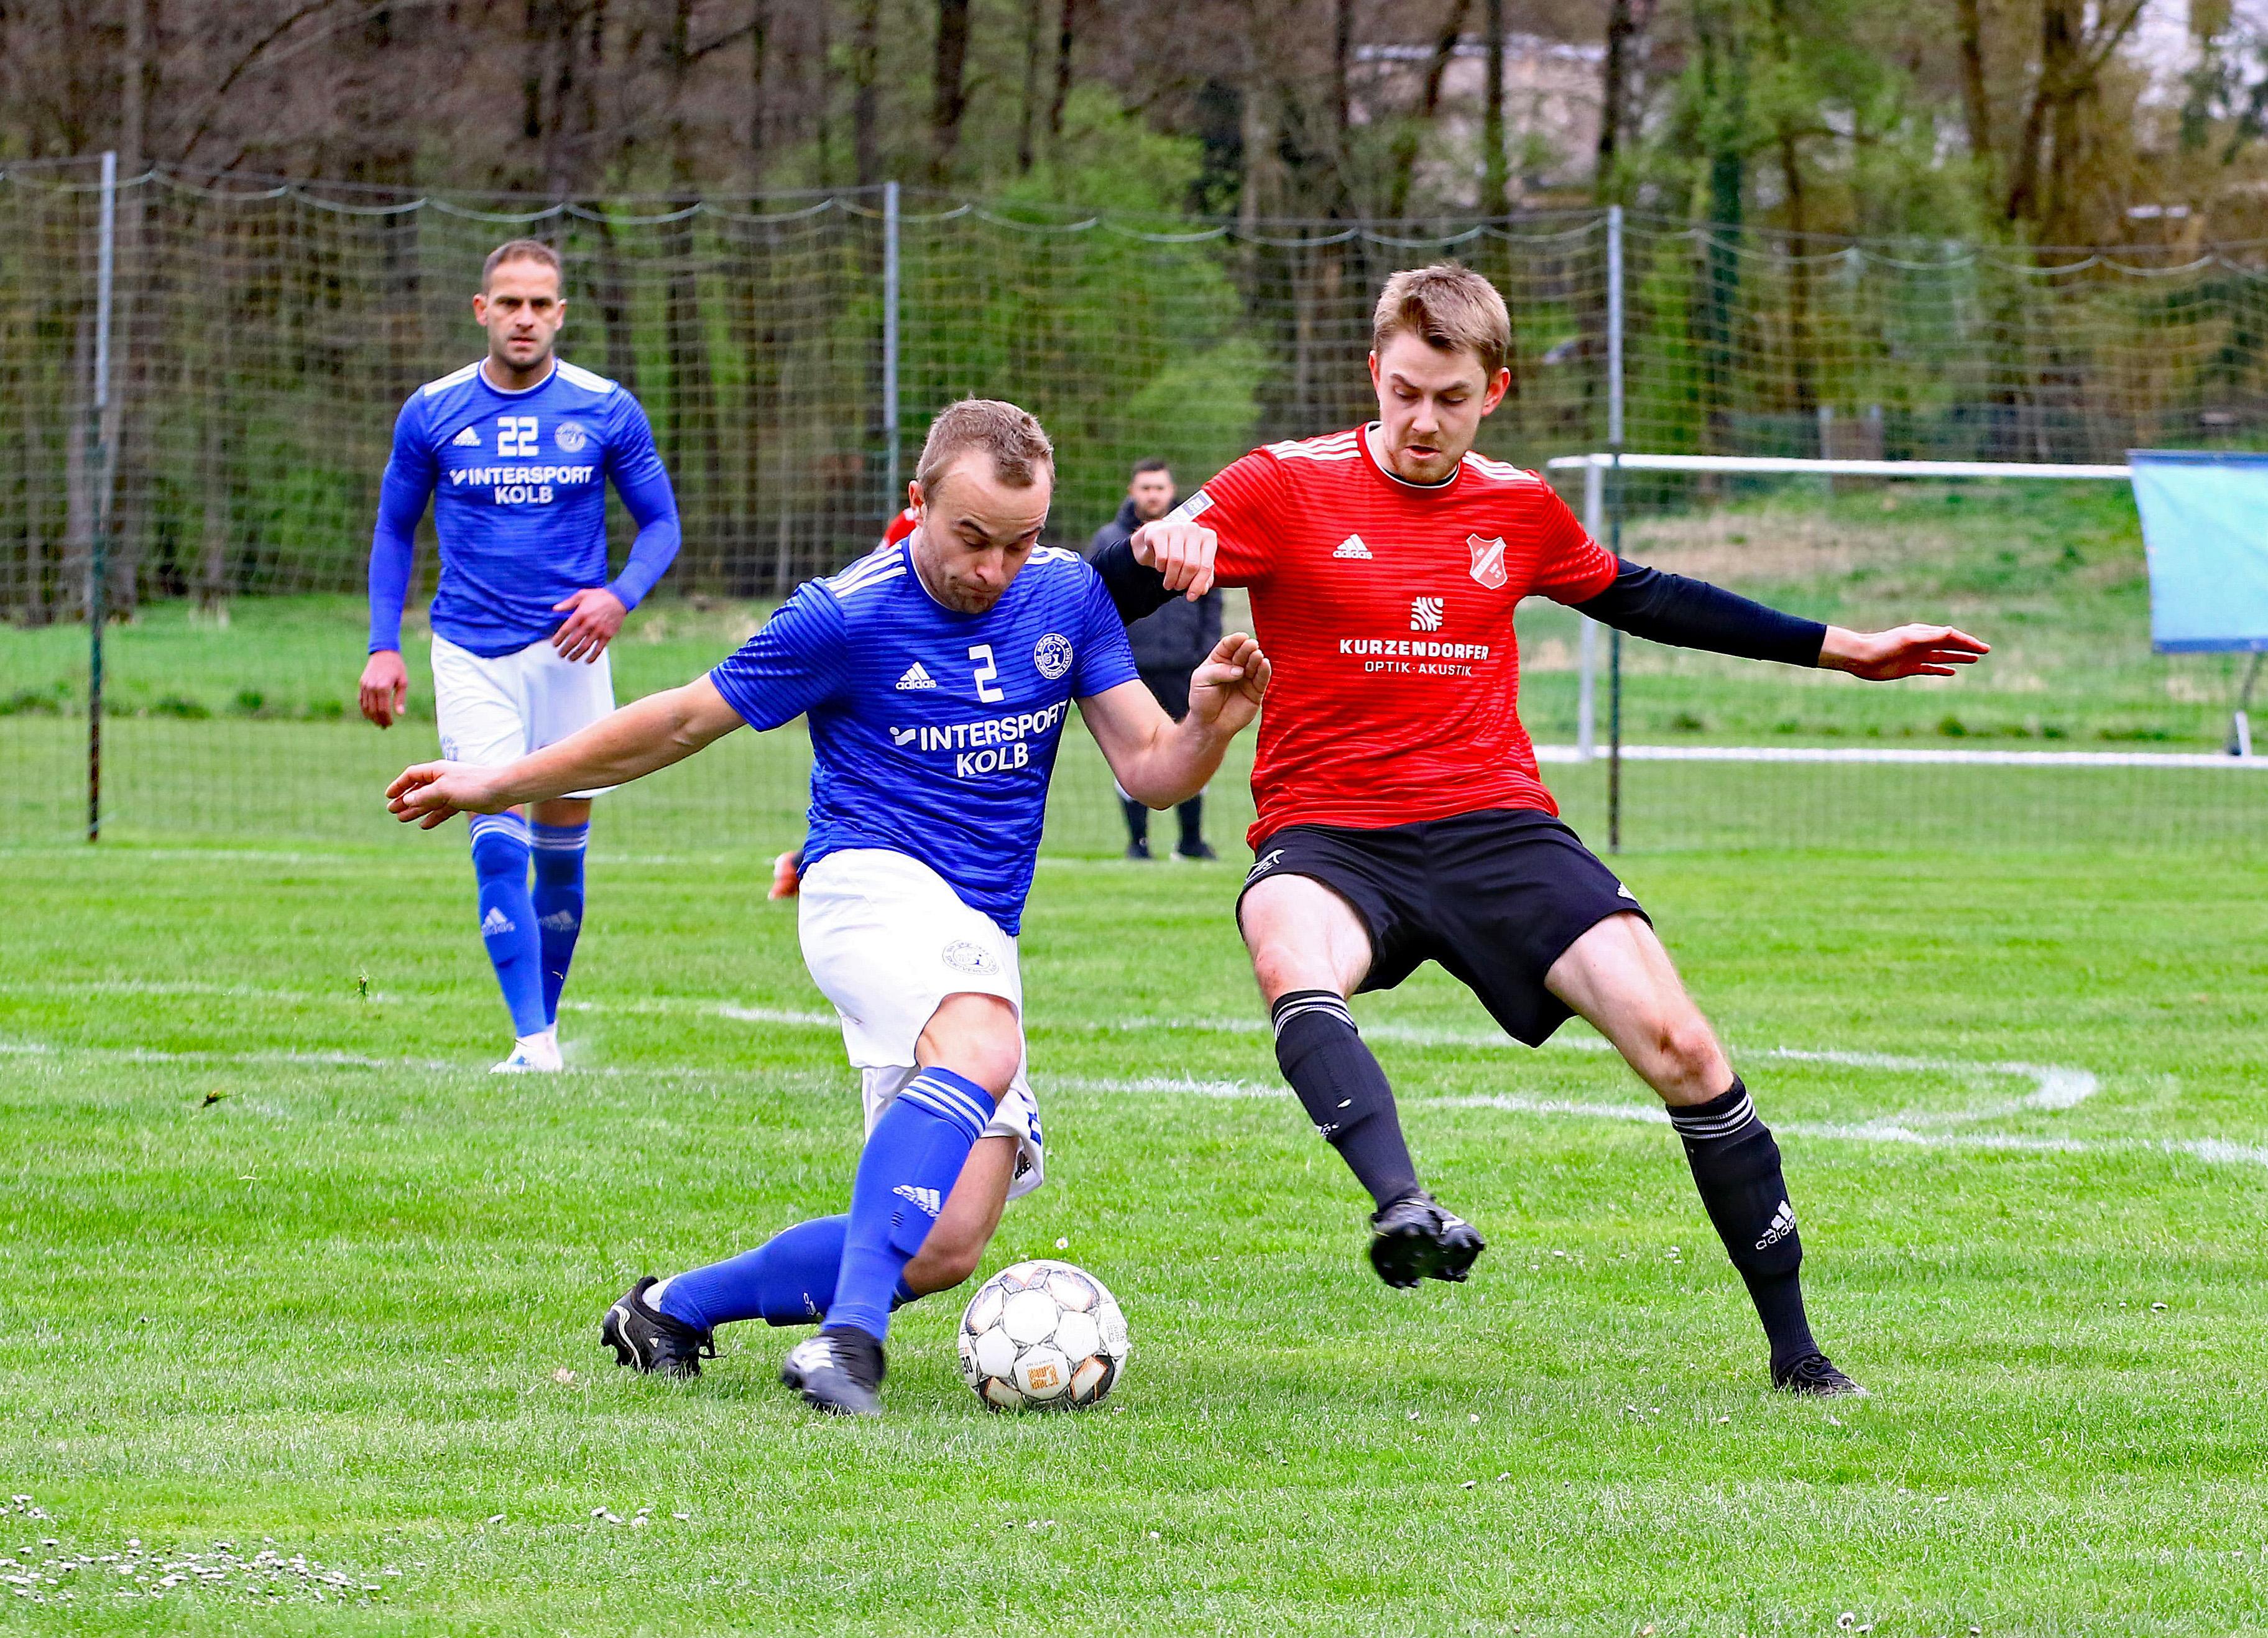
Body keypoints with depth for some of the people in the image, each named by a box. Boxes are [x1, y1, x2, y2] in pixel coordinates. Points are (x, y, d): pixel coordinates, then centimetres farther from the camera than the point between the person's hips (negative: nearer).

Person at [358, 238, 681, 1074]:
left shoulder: (607, 411, 0)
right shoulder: (432, 413, 2)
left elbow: (660, 521, 7)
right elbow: (395, 530, 12)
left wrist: (619, 596, -13)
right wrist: (383, 646, 3)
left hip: (569, 650, 1)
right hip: (472, 653, -1)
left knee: (560, 853, 5)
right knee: (499, 846, -13)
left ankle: (548, 1020, 23)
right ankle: (533, 1043, -15)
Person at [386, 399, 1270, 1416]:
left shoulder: (1068, 595, 5)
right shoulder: (848, 615, -8)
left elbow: (1149, 771, 6)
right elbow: (682, 723, 3)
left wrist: (1208, 725, -18)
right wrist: (499, 786, 8)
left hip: (981, 943, 5)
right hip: (872, 884, -5)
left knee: (943, 1250, -7)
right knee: (981, 1053, -39)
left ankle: (672, 1310, 12)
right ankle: (848, 1336, -47)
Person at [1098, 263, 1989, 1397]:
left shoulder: (1518, 509, 13)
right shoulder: (1287, 487, 0)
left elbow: (1639, 599, 29)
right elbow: (1110, 594, -6)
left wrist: (1836, 649, 31)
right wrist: (1158, 543, -31)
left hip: (1496, 827, 3)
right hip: (1328, 834, -3)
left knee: (1675, 1041, -14)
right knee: (1290, 954, -40)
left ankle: (1793, 1347, -2)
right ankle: (1402, 1211, -59)